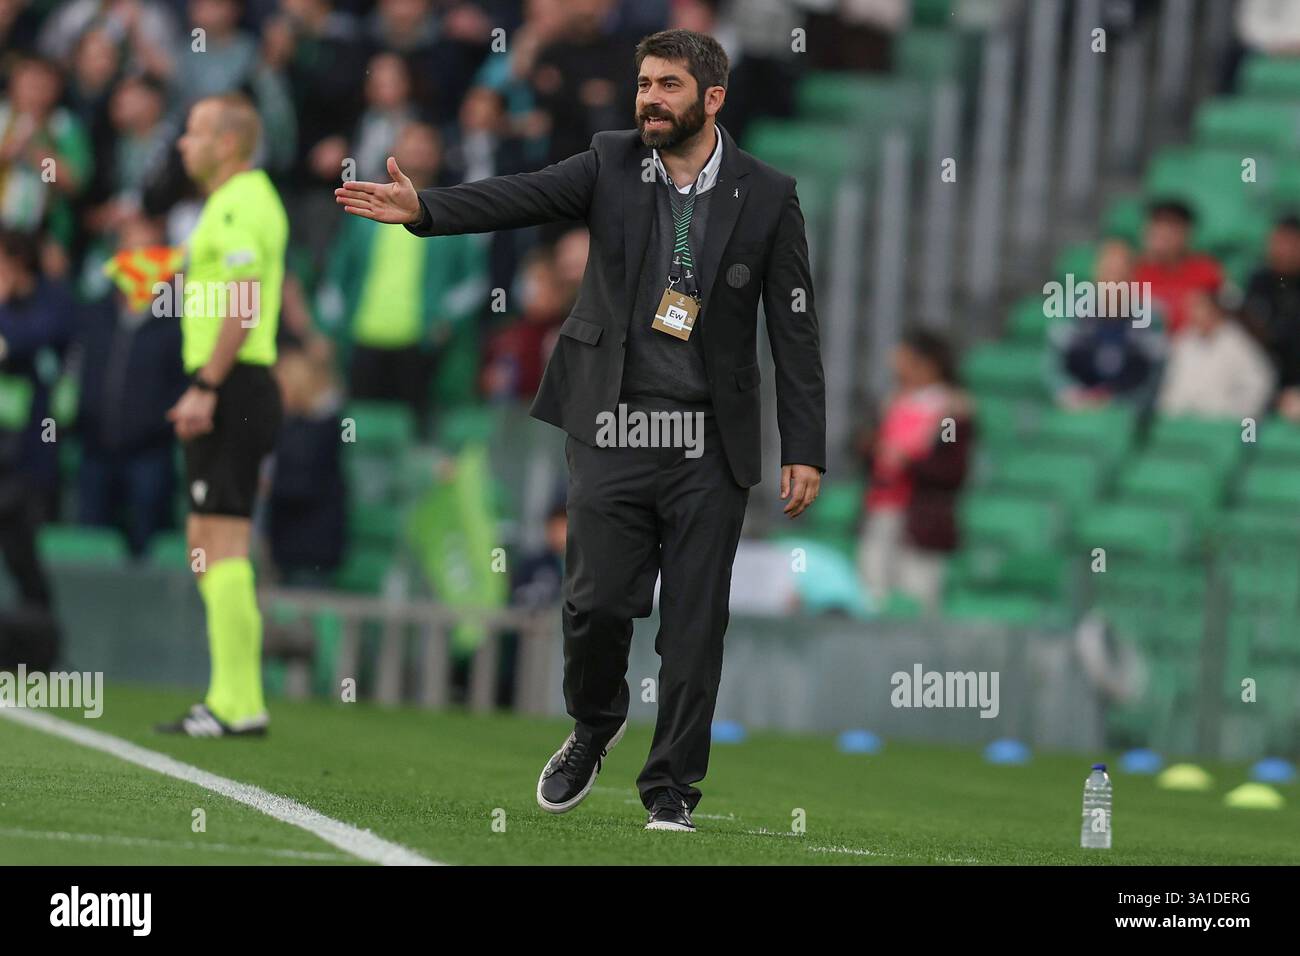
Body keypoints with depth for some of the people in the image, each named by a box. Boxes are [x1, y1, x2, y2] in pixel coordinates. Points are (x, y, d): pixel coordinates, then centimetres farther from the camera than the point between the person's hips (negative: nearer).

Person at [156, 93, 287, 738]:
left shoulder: (238, 207, -13)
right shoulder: (251, 199, 19)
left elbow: (243, 303, -21)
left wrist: (205, 387, -23)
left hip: (230, 386, -11)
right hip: (233, 388, 11)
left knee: (222, 542, -11)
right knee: (204, 541, 14)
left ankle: (238, 705, -12)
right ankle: (233, 695, 15)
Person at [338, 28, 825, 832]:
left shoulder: (767, 197, 0)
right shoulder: (611, 165, 2)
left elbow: (795, 330, 1)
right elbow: (519, 197, -13)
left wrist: (805, 450, -3)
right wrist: (422, 208, -31)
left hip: (709, 442, -1)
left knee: (695, 621, 1)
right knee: (598, 600, -4)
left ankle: (673, 785, 13)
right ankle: (594, 726, 25)